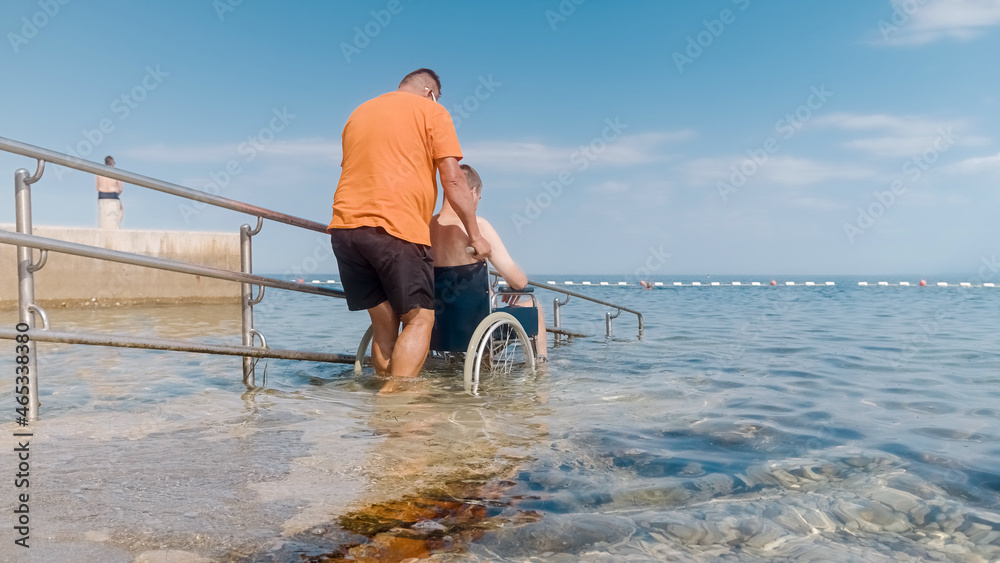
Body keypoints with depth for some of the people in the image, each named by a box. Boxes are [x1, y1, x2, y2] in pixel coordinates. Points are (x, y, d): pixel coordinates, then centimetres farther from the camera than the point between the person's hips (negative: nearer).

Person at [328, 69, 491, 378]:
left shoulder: (359, 112, 26)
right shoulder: (432, 111, 7)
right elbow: (452, 180, -1)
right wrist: (475, 235, 4)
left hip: (345, 225, 6)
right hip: (397, 225, -6)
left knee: (384, 321, 11)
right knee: (420, 318, -2)